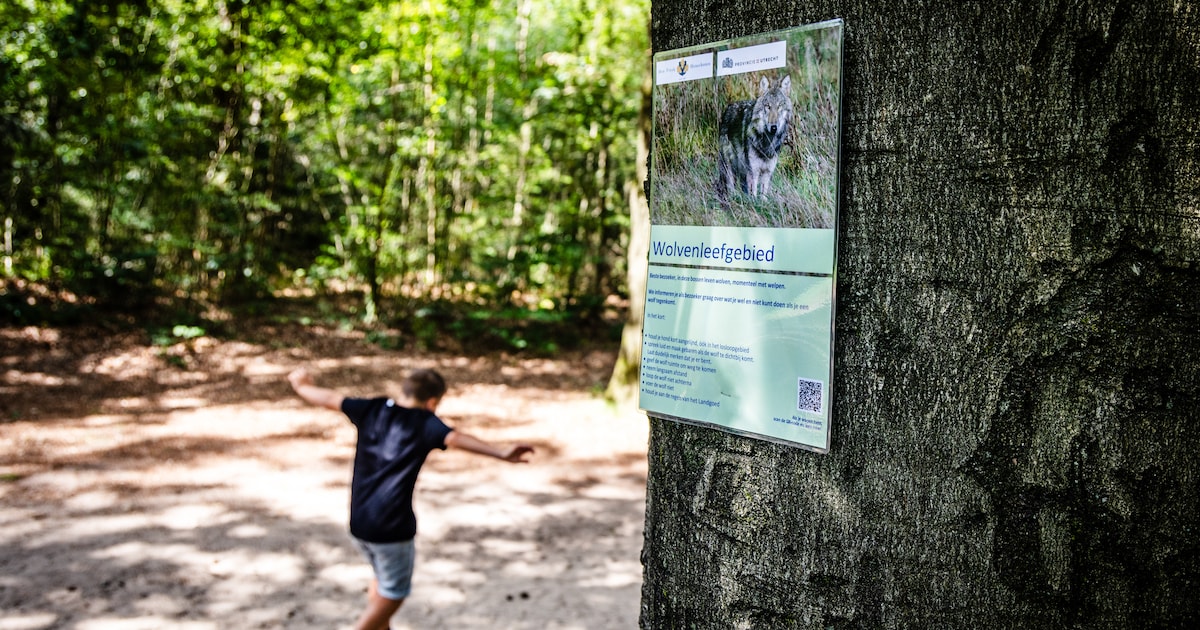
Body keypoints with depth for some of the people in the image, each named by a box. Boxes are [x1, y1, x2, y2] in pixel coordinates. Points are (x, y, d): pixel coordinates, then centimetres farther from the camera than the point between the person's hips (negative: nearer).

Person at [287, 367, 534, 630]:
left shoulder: (374, 409, 6)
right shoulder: (425, 423, -9)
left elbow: (329, 398, 16)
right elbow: (455, 438, -28)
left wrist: (301, 385, 36)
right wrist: (501, 452, -39)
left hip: (359, 522, 7)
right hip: (391, 526, -7)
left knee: (384, 574, 31)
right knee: (392, 595, 11)